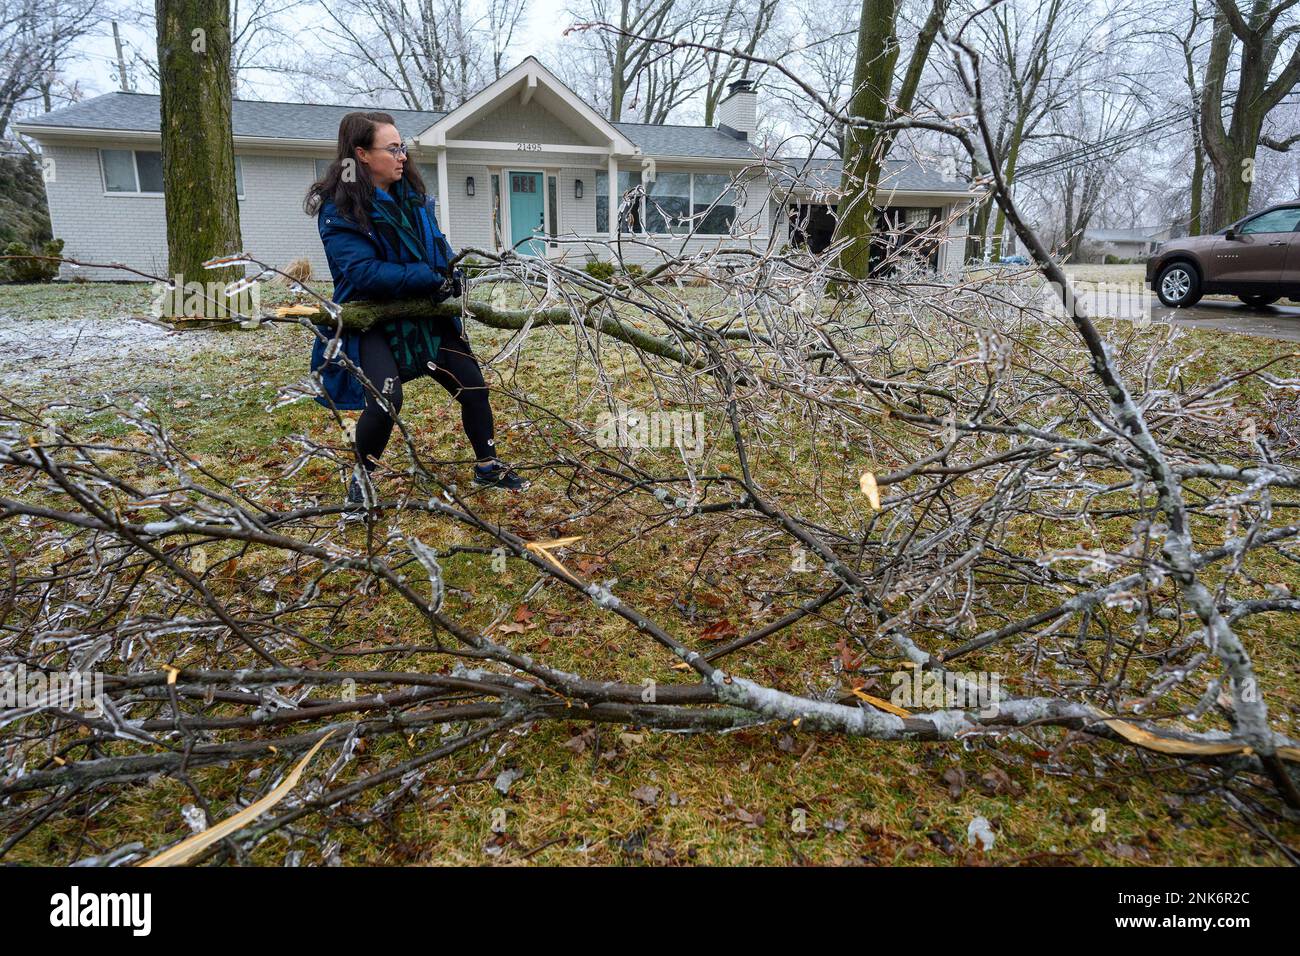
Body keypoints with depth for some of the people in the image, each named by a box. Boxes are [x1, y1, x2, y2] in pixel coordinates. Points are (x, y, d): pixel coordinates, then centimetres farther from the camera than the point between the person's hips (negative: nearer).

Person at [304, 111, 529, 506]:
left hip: (425, 313, 7)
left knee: (474, 387, 7)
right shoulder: (339, 210, -17)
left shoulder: (410, 192, 3)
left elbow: (436, 244, 12)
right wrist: (429, 278, -29)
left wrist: (452, 273, -10)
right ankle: (361, 477, 2)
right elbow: (362, 272, -26)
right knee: (385, 400, -26)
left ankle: (489, 466, 28)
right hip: (372, 320, -7)